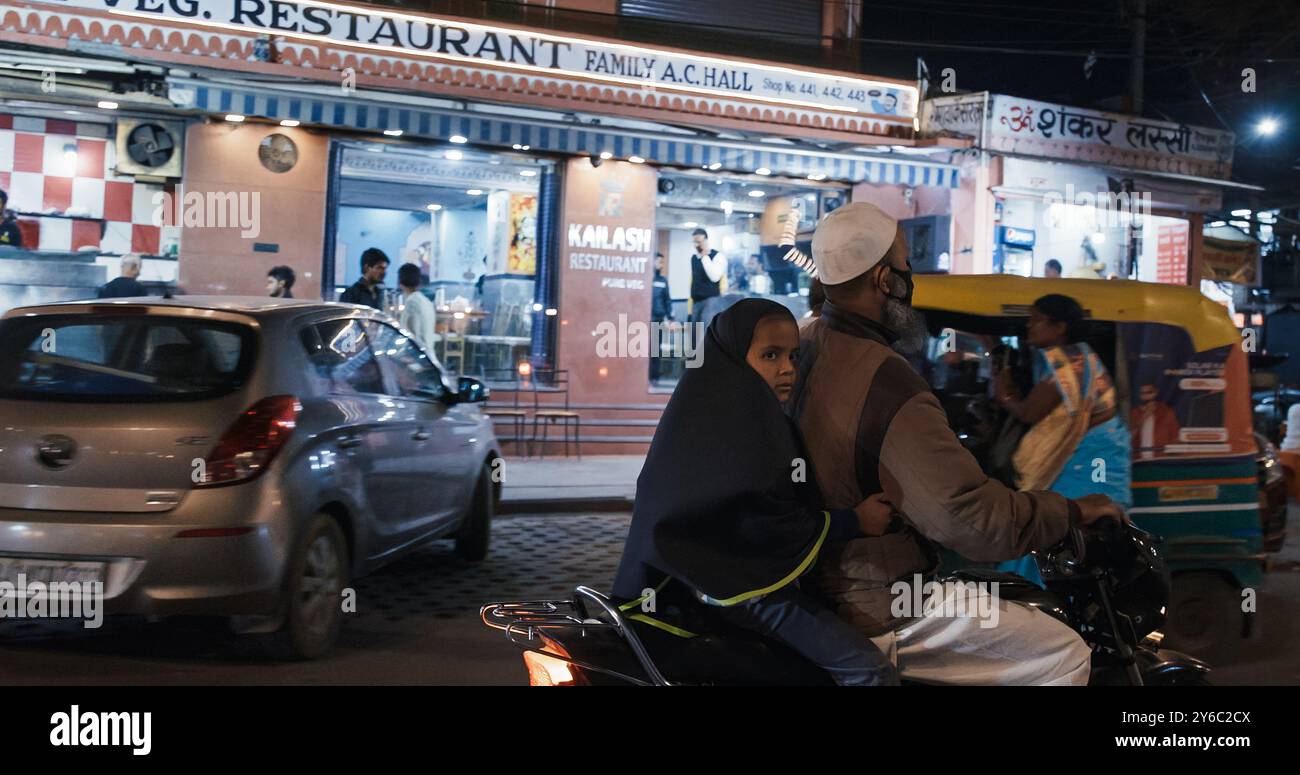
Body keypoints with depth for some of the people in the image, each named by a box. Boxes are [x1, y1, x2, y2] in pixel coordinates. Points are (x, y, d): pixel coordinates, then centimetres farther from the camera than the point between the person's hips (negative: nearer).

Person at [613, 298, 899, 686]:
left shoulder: (718, 403, 15)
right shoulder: (736, 417, -17)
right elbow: (764, 524, -22)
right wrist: (853, 522, -13)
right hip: (740, 585, -11)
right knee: (869, 669, -17)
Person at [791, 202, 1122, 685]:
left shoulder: (802, 346, 2)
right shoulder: (888, 387, -28)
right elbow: (970, 518, -29)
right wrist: (1072, 513, -16)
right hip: (878, 616, -10)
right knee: (1065, 655, -7)